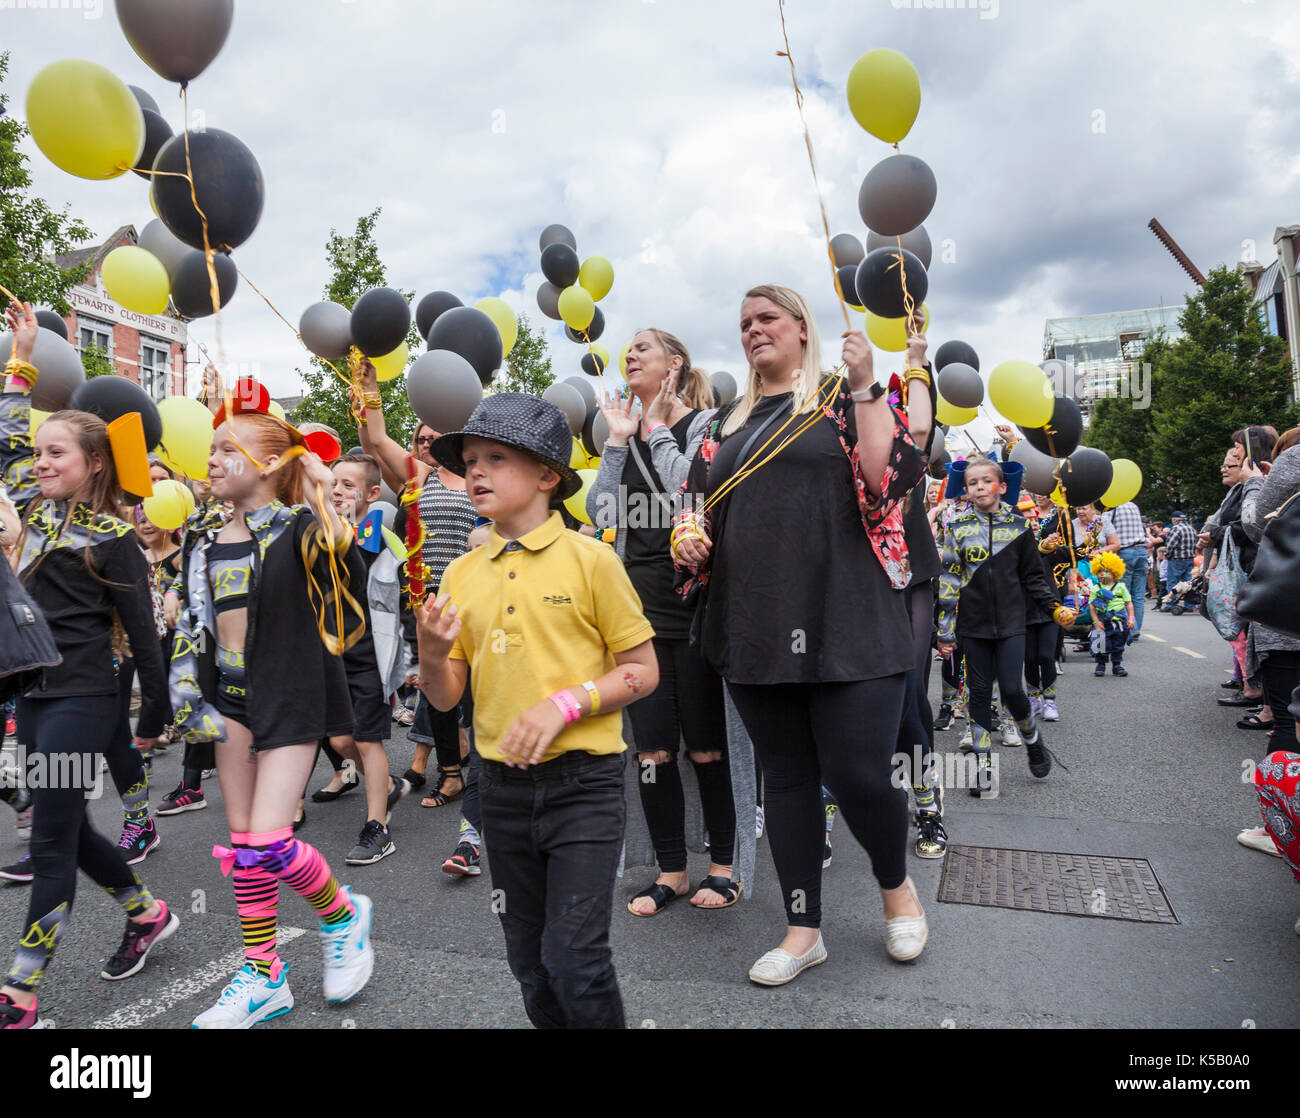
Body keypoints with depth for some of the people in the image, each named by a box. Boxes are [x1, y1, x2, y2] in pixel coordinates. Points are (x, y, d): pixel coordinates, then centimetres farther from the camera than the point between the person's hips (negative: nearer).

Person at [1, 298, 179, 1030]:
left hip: (81, 702, -8)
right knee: (67, 829, 16)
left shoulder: (110, 538, -10)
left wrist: (156, 715, -4)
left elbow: (142, 632, -8)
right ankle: (148, 915, 34)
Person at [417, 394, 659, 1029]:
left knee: (573, 961, -4)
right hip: (502, 786, 5)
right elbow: (445, 697, 6)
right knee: (530, 964, 17)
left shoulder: (590, 560, -9)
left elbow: (643, 671, -6)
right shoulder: (461, 575, 4)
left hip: (583, 784, -4)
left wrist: (564, 704, -19)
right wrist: (431, 654, -15)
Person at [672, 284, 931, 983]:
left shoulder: (844, 397, 5)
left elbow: (889, 478, -9)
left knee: (858, 776, -5)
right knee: (785, 776, 11)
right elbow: (697, 503, 23)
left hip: (846, 623, -4)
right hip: (755, 629, 5)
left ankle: (895, 884, 29)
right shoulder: (728, 422, 18)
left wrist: (865, 386, -12)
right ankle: (803, 929, 26)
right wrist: (688, 540, 2)